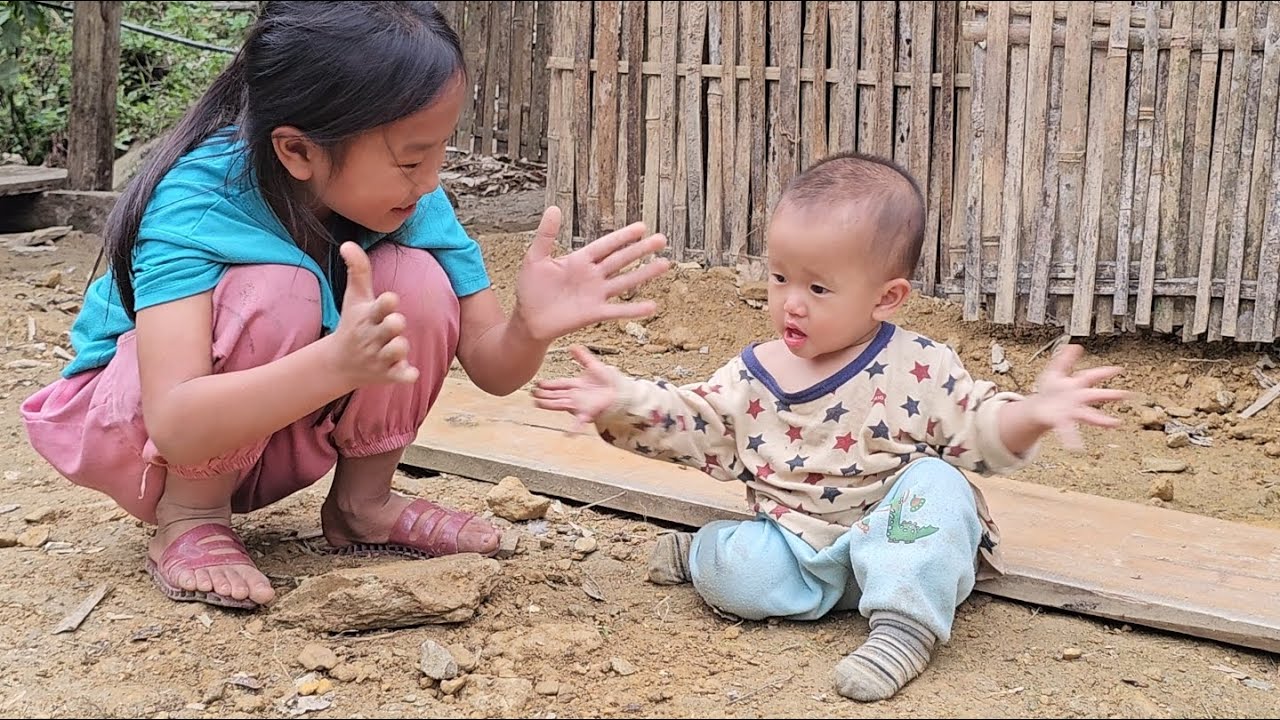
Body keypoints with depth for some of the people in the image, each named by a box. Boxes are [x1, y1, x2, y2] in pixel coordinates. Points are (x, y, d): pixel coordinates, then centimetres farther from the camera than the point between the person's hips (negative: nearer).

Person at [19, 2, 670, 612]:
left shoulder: (409, 201, -16)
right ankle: (187, 521, -12)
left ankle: (361, 502, -1)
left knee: (416, 281, -22)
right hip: (126, 429, -4)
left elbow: (490, 368, -13)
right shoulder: (196, 202, -32)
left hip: (270, 443, 5)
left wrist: (529, 328, -38)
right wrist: (337, 363, -59)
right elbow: (176, 426, -42)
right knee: (275, 291, -34)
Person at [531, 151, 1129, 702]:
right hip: (791, 545, 2)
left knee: (936, 483, -29)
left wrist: (1032, 414, -29)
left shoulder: (920, 368, -8)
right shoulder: (753, 373, 2)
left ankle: (905, 623, -29)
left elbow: (978, 431, -8)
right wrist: (623, 403, -8)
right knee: (737, 573, -27)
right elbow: (694, 425, 7)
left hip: (890, 540, -1)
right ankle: (703, 551, 7)